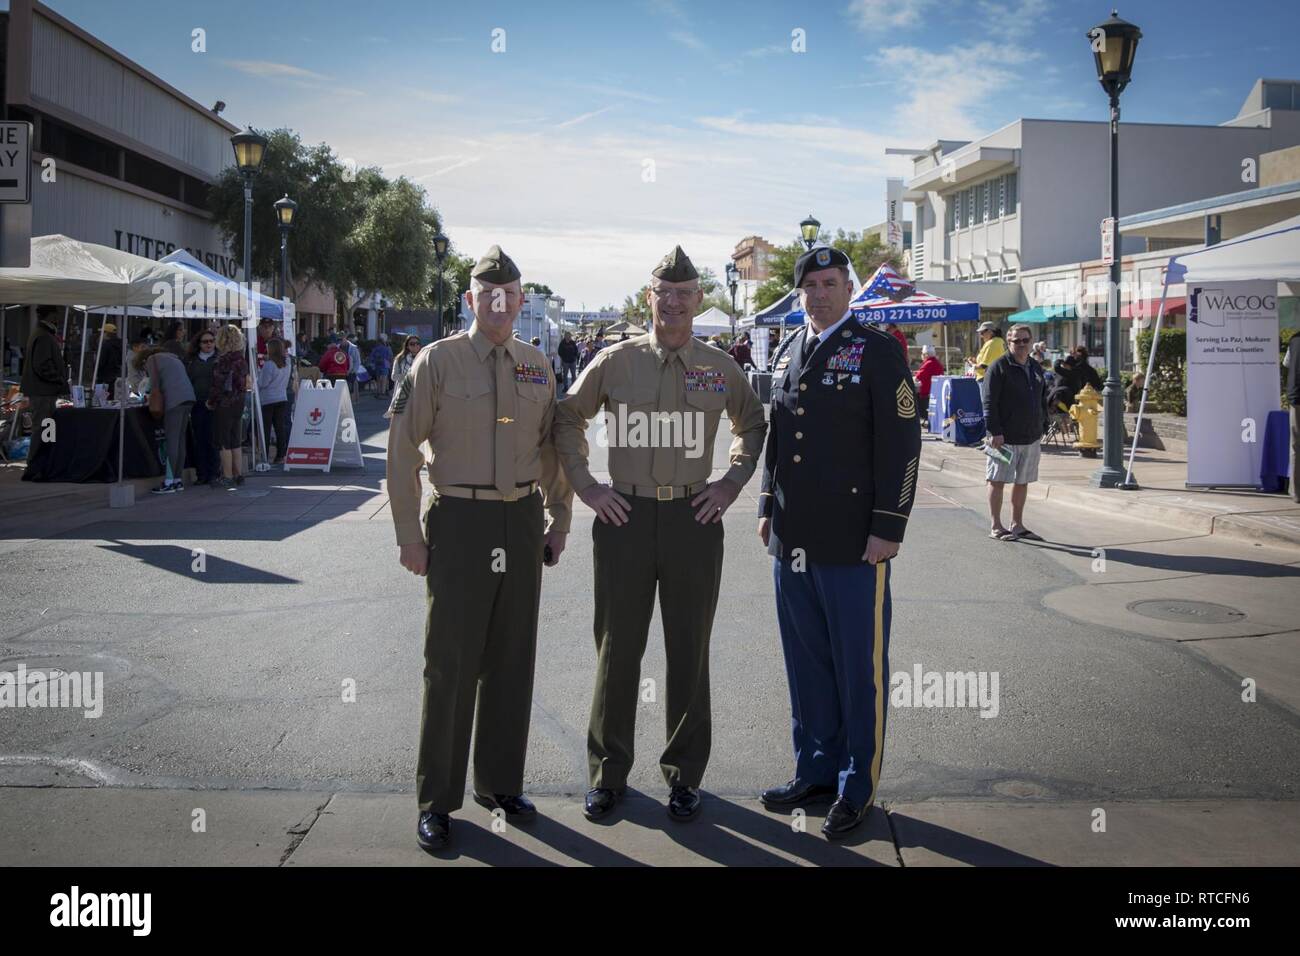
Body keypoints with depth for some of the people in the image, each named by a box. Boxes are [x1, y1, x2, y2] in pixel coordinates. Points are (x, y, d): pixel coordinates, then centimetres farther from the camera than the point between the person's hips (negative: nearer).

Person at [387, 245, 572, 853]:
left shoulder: (537, 367, 10)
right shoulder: (438, 361, -4)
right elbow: (402, 450, -4)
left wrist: (559, 520, 14)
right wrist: (409, 535, -7)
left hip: (523, 522, 5)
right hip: (460, 522, -4)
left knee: (512, 660, 12)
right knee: (451, 664, 0)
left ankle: (501, 783, 27)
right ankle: (436, 800, 13)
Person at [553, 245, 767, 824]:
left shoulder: (721, 368, 5)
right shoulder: (614, 361, 1)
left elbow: (753, 425, 19)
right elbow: (567, 419, 11)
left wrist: (731, 484, 7)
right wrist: (585, 486, 3)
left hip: (694, 517, 1)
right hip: (624, 515, -1)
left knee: (689, 652, 9)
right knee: (617, 648, 6)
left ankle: (684, 775, 23)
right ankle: (608, 773, 21)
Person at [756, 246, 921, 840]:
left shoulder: (878, 351, -5)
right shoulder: (788, 353, 14)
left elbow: (901, 444, -10)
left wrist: (889, 528, -14)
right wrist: (768, 508, 17)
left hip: (853, 543, -6)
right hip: (792, 540, 6)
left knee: (858, 667, 3)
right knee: (806, 663, 14)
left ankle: (857, 788, 16)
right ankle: (815, 772, 28)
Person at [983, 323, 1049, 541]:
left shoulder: (1036, 368, 15)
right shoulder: (999, 367, -8)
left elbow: (1043, 401, 22)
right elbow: (989, 403, -13)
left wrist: (1042, 428, 16)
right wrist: (994, 432, -19)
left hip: (1031, 438, 7)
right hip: (1005, 437, -7)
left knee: (1023, 482, 12)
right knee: (998, 480, -1)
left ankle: (1017, 525, 21)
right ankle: (996, 527, 6)